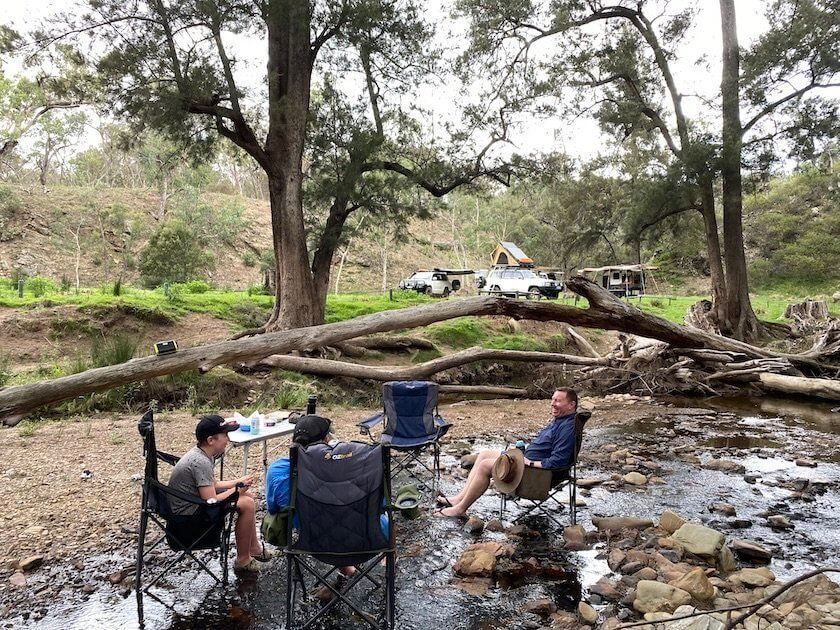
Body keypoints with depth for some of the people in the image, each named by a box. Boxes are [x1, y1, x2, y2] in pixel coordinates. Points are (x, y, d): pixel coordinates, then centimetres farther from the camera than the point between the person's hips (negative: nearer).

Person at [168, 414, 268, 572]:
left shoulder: (201, 454, 3)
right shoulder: (201, 462, -27)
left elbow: (212, 485, 15)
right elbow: (211, 501, -26)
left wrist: (239, 482, 3)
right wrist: (237, 489, -12)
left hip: (193, 502, 10)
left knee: (248, 496, 10)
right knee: (247, 504, -16)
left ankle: (254, 548, 20)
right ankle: (242, 561, -2)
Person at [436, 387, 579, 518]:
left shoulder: (568, 428, -21)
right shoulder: (558, 420, 12)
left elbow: (557, 461, -28)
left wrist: (530, 463, -21)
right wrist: (524, 449, 9)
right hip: (527, 458, 11)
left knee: (485, 465, -17)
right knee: (484, 455, 9)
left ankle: (460, 508, -7)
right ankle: (460, 498, 5)